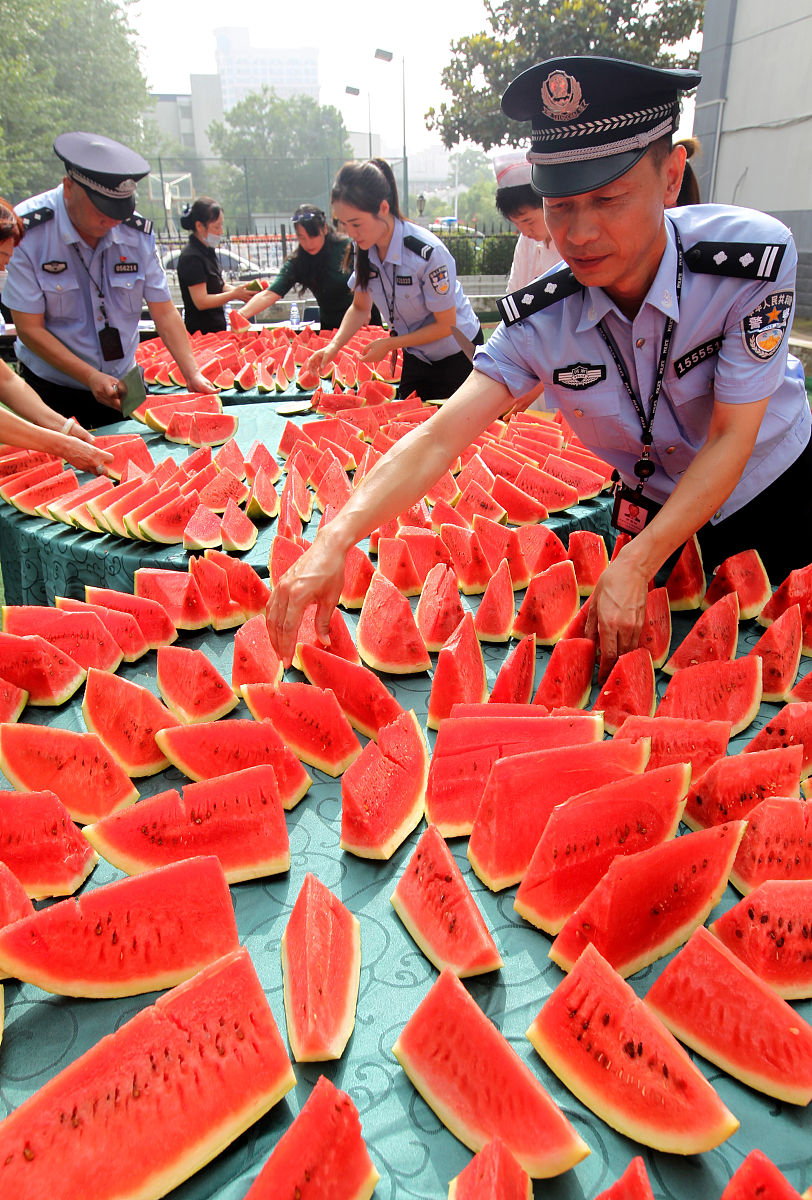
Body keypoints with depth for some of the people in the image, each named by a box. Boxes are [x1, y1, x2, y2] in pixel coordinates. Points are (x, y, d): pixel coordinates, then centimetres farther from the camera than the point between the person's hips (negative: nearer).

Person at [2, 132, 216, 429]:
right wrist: (91, 377, -25)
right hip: (53, 391, -3)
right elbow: (29, 329, -17)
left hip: (123, 384, 3)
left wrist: (192, 375, -16)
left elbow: (164, 312, -4)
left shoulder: (137, 231, -6)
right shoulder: (26, 230, -17)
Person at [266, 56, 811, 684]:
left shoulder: (754, 254, -30)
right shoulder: (540, 321, -25)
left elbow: (731, 439, -28)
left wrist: (636, 566, -38)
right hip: (655, 505, 1)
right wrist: (335, 541, -49)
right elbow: (439, 437, -33)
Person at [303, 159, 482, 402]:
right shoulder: (364, 249, -9)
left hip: (457, 354, -6)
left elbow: (446, 324, -20)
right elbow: (360, 308, 5)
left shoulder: (428, 253, -29)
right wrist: (334, 345, -12)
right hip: (415, 355, 6)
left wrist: (390, 343, -21)